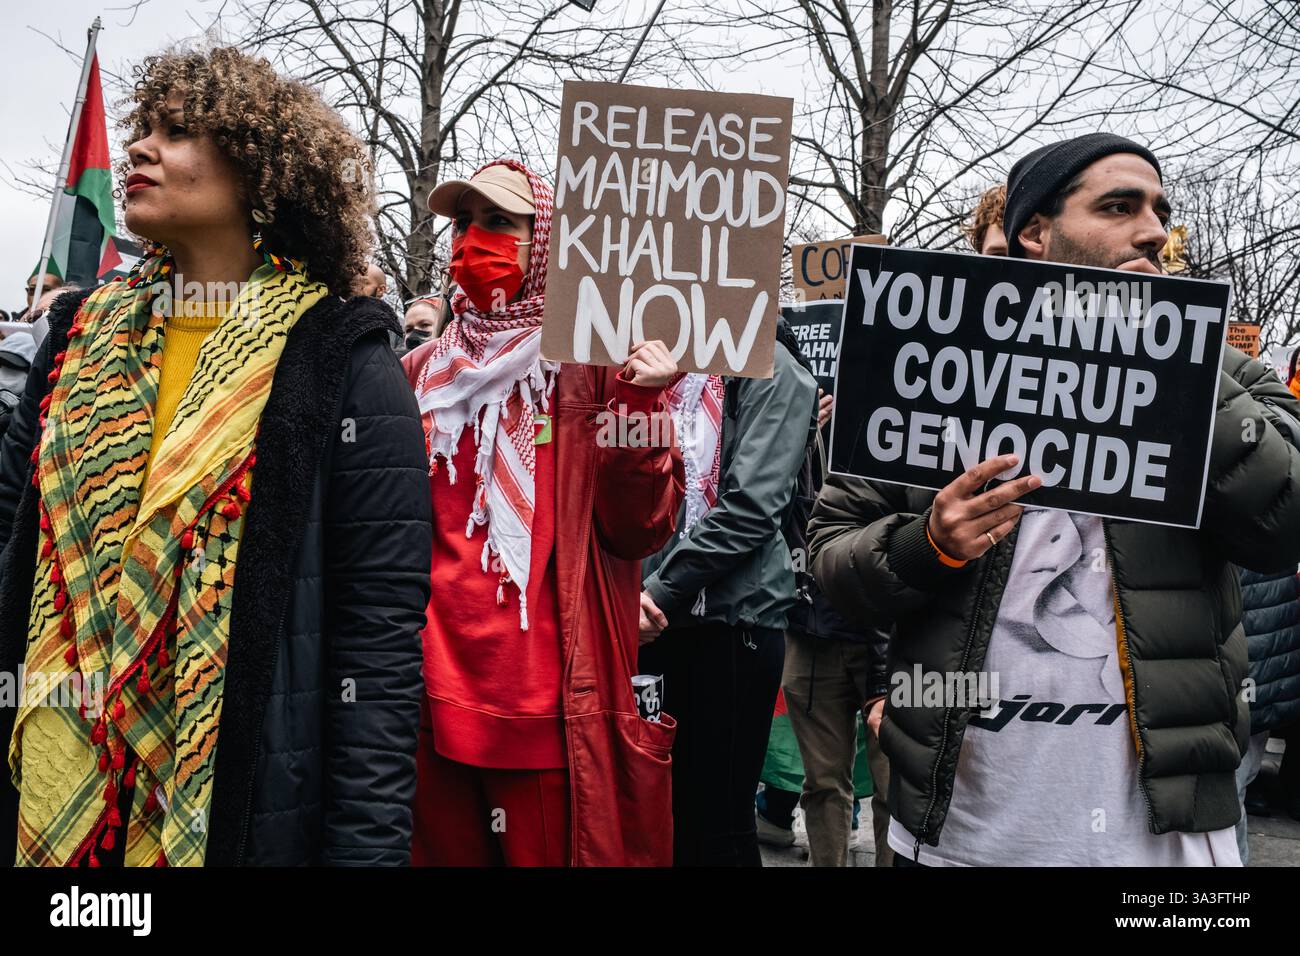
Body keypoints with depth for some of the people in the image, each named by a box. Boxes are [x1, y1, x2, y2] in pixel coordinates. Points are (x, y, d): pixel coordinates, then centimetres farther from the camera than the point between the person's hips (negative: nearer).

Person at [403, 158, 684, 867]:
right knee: (442, 849, 17)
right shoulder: (423, 371, 11)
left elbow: (637, 530, -7)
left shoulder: (590, 363, -2)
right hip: (435, 694, 4)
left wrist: (639, 405, -18)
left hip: (547, 698, -4)